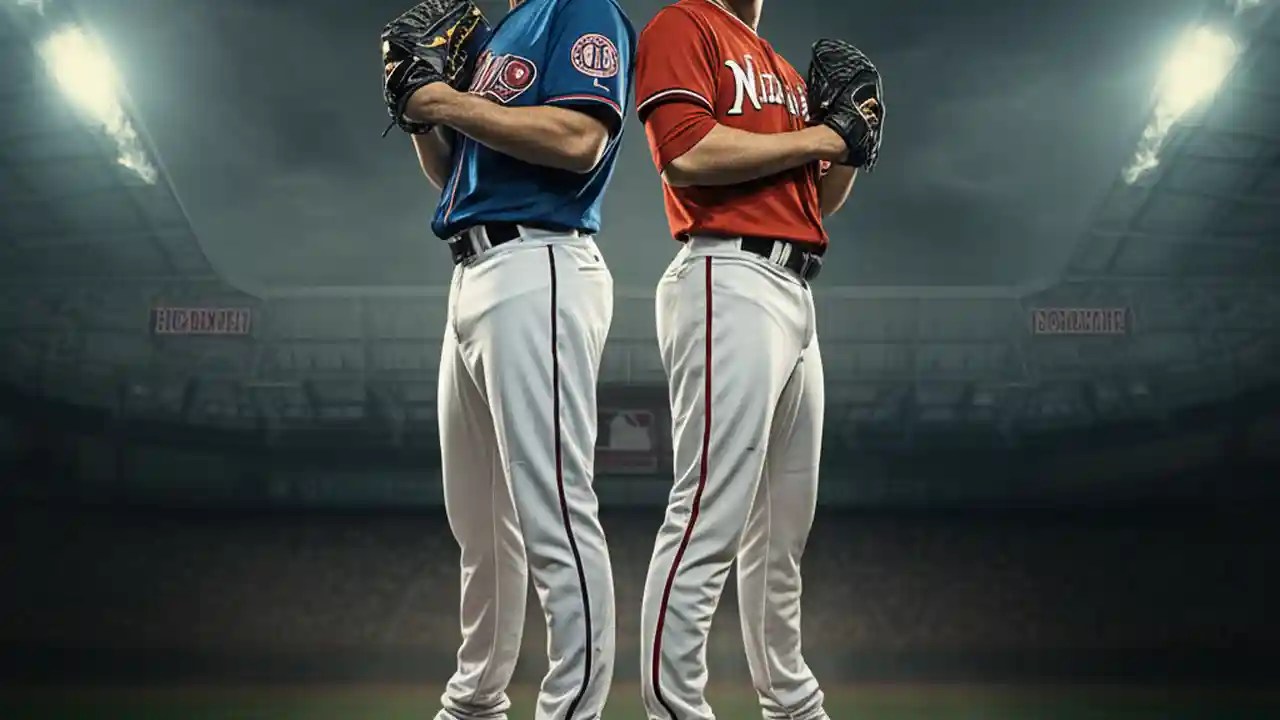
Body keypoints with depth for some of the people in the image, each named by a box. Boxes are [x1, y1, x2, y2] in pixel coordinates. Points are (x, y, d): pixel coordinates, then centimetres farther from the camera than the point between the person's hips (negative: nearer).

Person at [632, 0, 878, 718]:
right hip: (730, 279, -9)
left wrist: (850, 146, 7)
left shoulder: (783, 66, 25)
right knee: (711, 519, -14)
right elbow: (688, 153, -17)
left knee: (786, 526, 14)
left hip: (796, 290, 9)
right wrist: (812, 138, -7)